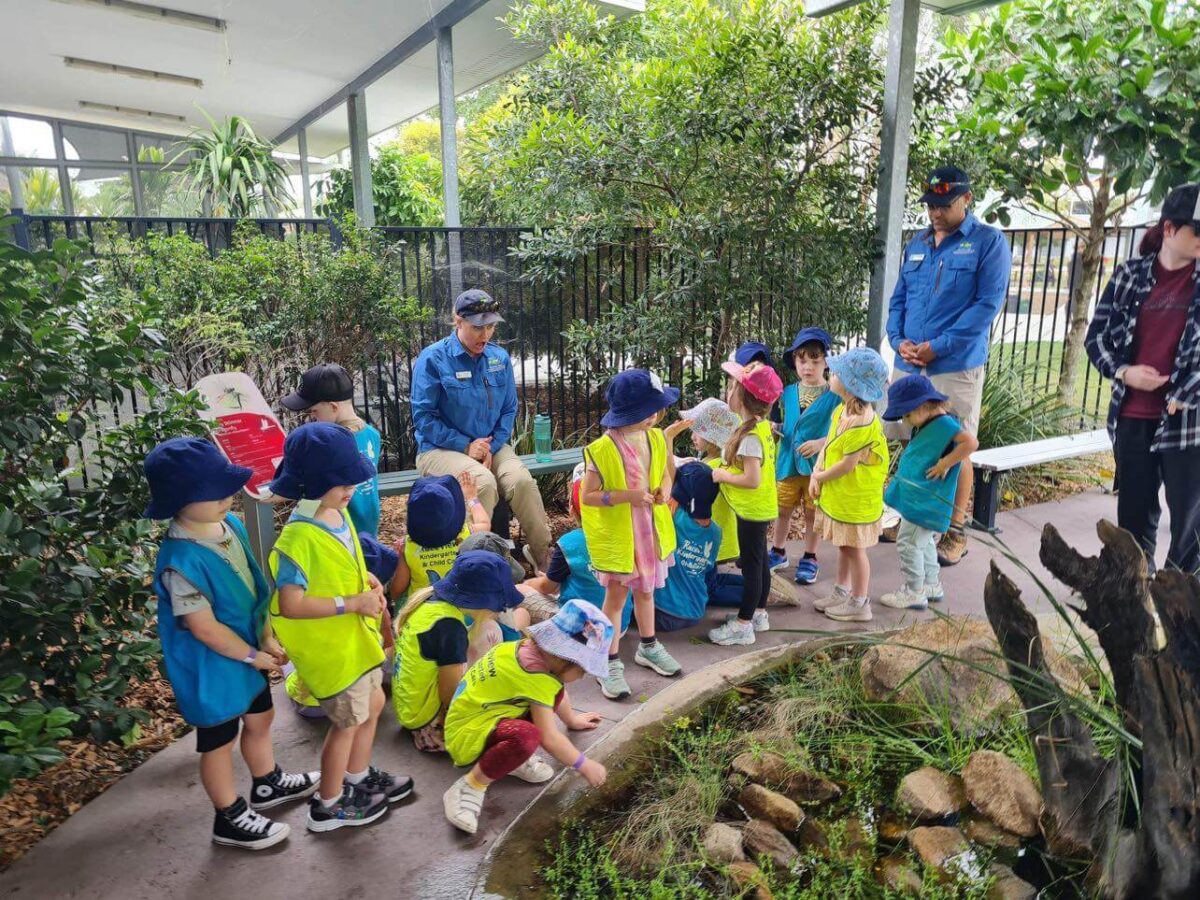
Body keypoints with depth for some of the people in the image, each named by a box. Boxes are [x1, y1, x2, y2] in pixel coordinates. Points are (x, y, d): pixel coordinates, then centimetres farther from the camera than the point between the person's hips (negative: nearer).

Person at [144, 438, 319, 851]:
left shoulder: (230, 524, -8)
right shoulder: (181, 562, -32)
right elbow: (205, 628, -26)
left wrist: (267, 637, -1)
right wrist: (253, 655, -14)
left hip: (248, 650, 8)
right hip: (211, 665, -8)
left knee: (260, 717, 26)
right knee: (219, 740, 13)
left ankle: (268, 783, 51)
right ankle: (230, 818, 35)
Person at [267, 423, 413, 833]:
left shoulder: (339, 513, -3)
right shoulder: (299, 537, -29)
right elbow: (290, 604, -30)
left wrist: (368, 580, -4)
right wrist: (352, 603, -27)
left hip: (355, 635, 8)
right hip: (328, 645, -8)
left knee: (372, 703, 24)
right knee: (348, 720, 10)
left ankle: (358, 778, 47)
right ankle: (328, 806, 33)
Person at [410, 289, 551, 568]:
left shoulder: (500, 358, 5)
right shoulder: (433, 358, -8)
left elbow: (509, 409, 7)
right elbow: (424, 416, -10)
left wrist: (491, 448, -9)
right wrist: (466, 446, -16)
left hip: (490, 446, 4)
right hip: (441, 450, -4)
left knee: (522, 480, -26)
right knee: (484, 482, -34)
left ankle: (545, 557, -11)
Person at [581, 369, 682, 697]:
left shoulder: (657, 439, -5)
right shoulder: (601, 450, -23)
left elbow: (667, 470, 12)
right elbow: (586, 496, -18)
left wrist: (666, 487, -10)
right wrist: (625, 496, -29)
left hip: (650, 530, 6)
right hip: (616, 534, -5)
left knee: (645, 590, 22)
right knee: (616, 596, 4)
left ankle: (648, 647, 41)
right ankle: (610, 663, 17)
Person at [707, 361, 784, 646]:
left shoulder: (750, 436, -25)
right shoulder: (762, 426, 4)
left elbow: (752, 480, -29)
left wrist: (723, 476, -16)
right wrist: (727, 468, 5)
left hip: (752, 511, -10)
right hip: (760, 508, 10)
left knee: (751, 565, 0)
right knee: (759, 562, 19)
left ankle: (743, 626, 11)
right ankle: (758, 614, 33)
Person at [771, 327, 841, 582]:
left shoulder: (833, 396, -11)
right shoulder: (788, 393, 3)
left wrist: (821, 443, -26)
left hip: (817, 464, -4)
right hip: (788, 462, 4)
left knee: (812, 513, 11)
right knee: (783, 510, 15)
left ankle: (809, 559, 27)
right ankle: (778, 552, 32)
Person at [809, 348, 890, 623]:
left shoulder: (862, 423, -28)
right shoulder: (842, 410, 1)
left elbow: (847, 464, -24)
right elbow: (828, 444, 7)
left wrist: (820, 477, -9)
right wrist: (816, 473, -7)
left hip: (856, 498, -9)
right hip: (837, 494, 9)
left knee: (854, 548, 5)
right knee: (844, 545, 20)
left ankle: (860, 603, 19)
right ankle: (841, 592, 35)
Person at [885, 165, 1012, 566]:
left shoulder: (989, 242, -3)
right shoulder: (917, 245, 14)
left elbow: (988, 304, -11)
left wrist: (937, 347, -16)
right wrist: (898, 340, -4)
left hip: (956, 366, -5)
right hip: (908, 365, 5)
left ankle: (955, 533, 14)